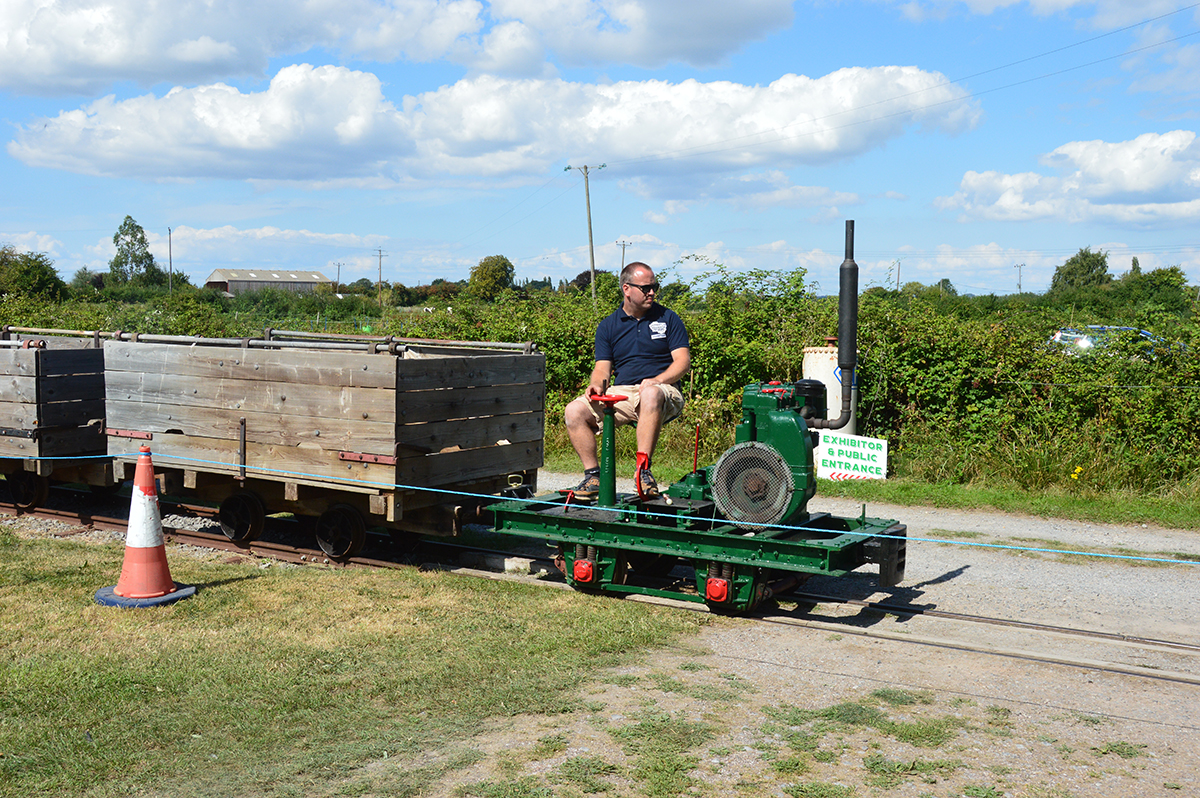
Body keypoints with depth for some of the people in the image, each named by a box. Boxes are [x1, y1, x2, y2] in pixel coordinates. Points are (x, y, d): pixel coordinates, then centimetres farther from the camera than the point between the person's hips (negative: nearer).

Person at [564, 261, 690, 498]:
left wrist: (656, 380, -17)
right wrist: (596, 384, -14)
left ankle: (643, 469, -39)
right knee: (574, 410, -18)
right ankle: (592, 474, -10)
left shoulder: (668, 319, 9)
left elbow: (683, 361, 0)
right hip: (620, 394, 3)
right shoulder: (608, 326, 14)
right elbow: (602, 367, 10)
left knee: (650, 394, -41)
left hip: (663, 392, -3)